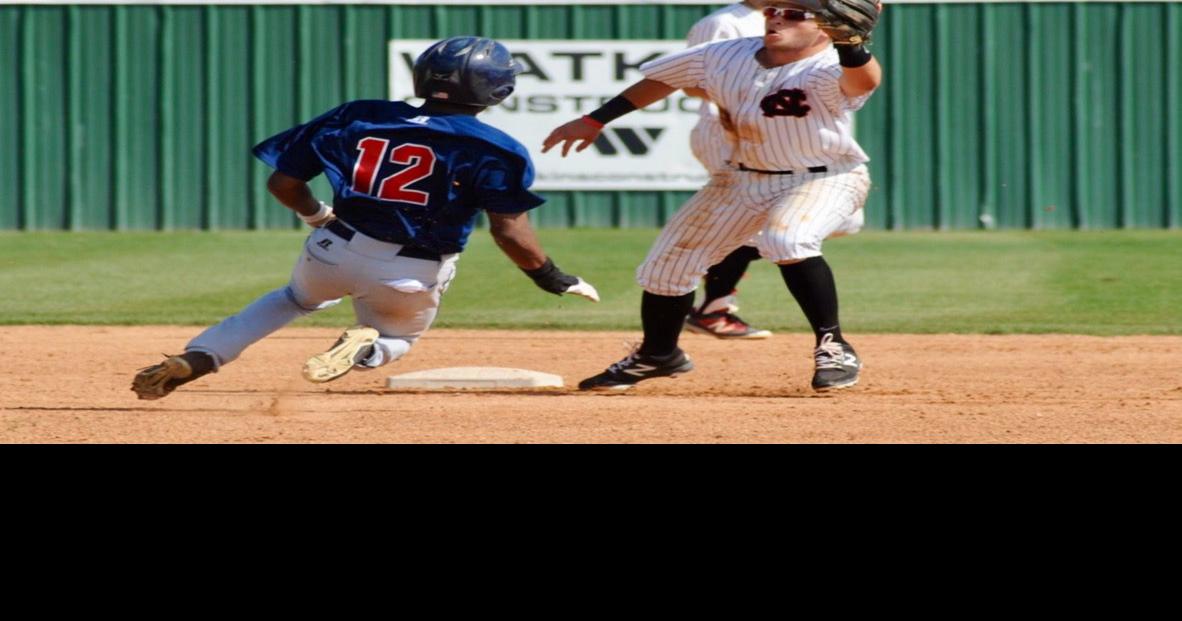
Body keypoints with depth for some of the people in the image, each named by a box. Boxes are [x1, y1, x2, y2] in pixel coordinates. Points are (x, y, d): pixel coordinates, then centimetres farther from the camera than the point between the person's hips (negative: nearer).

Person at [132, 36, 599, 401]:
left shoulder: (356, 118, 3)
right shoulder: (494, 150, -8)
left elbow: (283, 183, 7)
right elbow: (509, 230, -14)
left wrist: (315, 216, 27)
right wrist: (552, 279, 2)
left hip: (333, 251, 2)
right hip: (415, 274, -2)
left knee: (296, 298, 36)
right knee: (394, 338, 31)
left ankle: (197, 358, 12)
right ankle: (363, 347, -11)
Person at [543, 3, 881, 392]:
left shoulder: (828, 69, -26)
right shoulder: (727, 58, -8)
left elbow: (865, 80, -49)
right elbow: (662, 78, 5)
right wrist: (595, 121, 7)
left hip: (827, 178, -6)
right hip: (745, 179, 7)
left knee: (786, 241, -37)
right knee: (669, 260, 9)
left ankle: (833, 347, -22)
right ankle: (657, 355, 35)